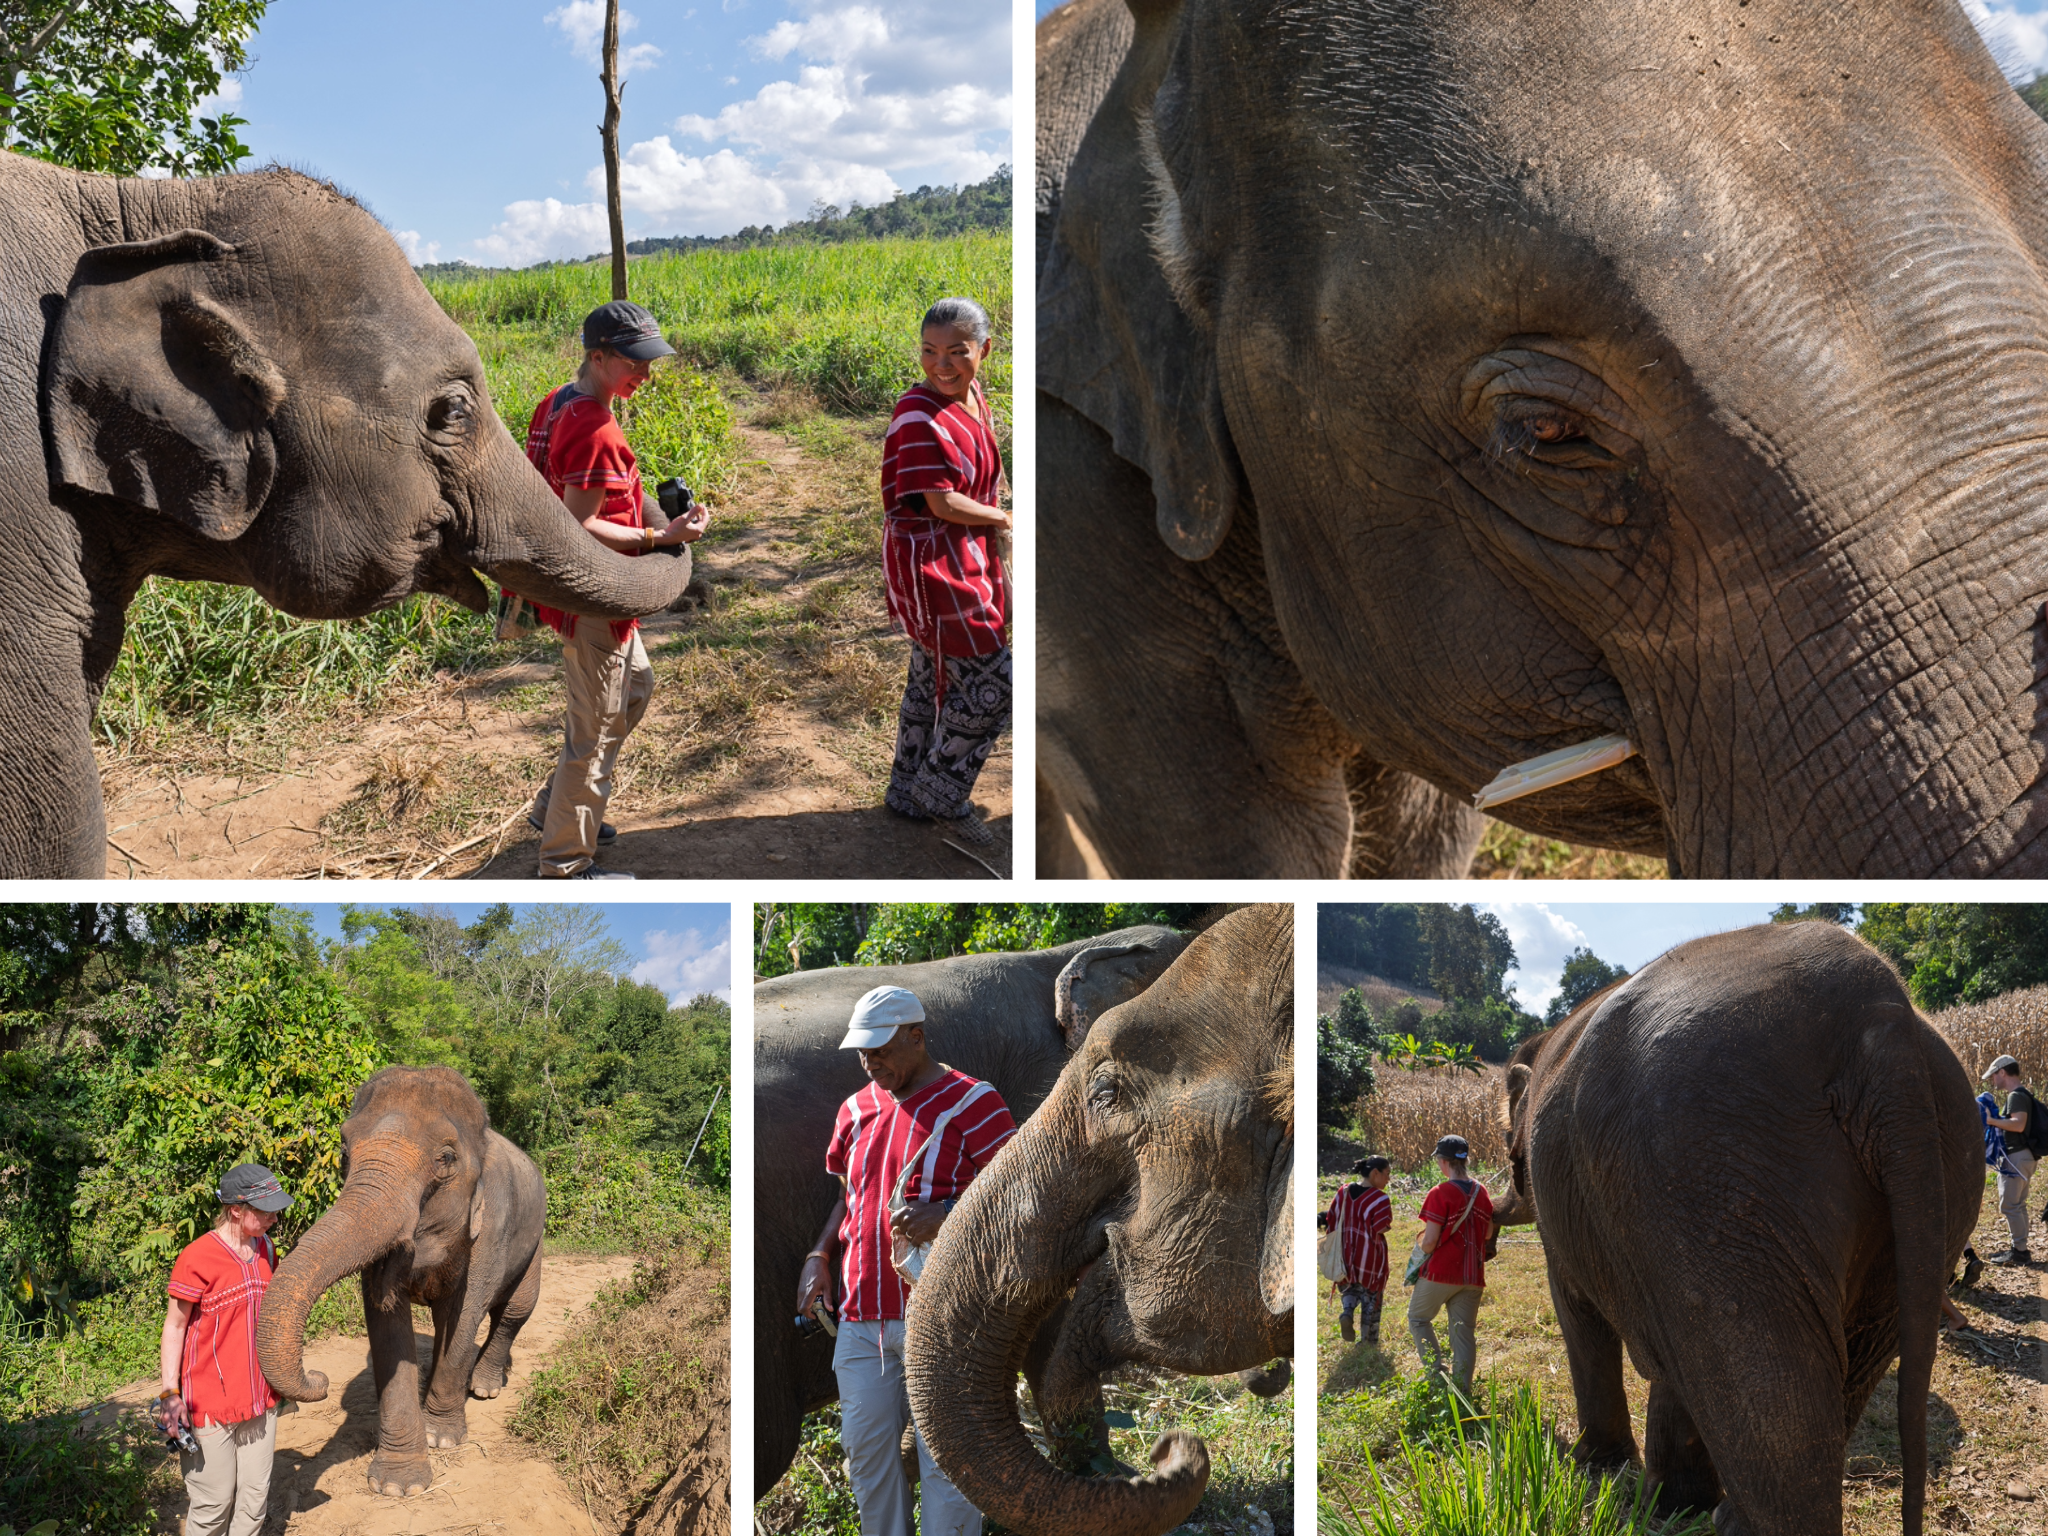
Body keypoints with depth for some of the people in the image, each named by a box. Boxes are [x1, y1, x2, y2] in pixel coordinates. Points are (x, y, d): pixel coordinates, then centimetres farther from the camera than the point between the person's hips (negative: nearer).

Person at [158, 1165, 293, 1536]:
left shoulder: (265, 1250, 7)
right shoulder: (198, 1257, -15)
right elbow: (175, 1325, -10)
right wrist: (170, 1393, -15)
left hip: (260, 1397, 7)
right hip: (211, 1403, -6)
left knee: (255, 1498, 9)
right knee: (215, 1503, 0)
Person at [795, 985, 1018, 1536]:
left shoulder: (970, 1103, -4)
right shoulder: (857, 1110, 16)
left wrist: (946, 1215, -21)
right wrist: (818, 1256, 10)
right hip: (863, 1315, 6)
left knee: (945, 1457, -6)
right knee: (866, 1449, 5)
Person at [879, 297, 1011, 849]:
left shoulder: (975, 397, 6)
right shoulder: (918, 414, -22)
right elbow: (941, 502, -24)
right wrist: (1005, 520, -11)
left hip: (967, 556, 9)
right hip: (930, 561, -9)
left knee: (933, 679, 19)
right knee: (990, 681, -7)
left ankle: (909, 792, 32)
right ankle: (940, 793, 8)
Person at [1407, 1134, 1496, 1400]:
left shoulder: (1441, 1194, -13)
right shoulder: (1482, 1193, 6)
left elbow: (1429, 1242, -15)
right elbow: (1488, 1233, 17)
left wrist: (1421, 1245, 6)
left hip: (1441, 1272, -5)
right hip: (1472, 1276, 5)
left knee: (1418, 1318, 14)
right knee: (1464, 1331, 7)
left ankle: (1436, 1371, 2)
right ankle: (1462, 1387, 3)